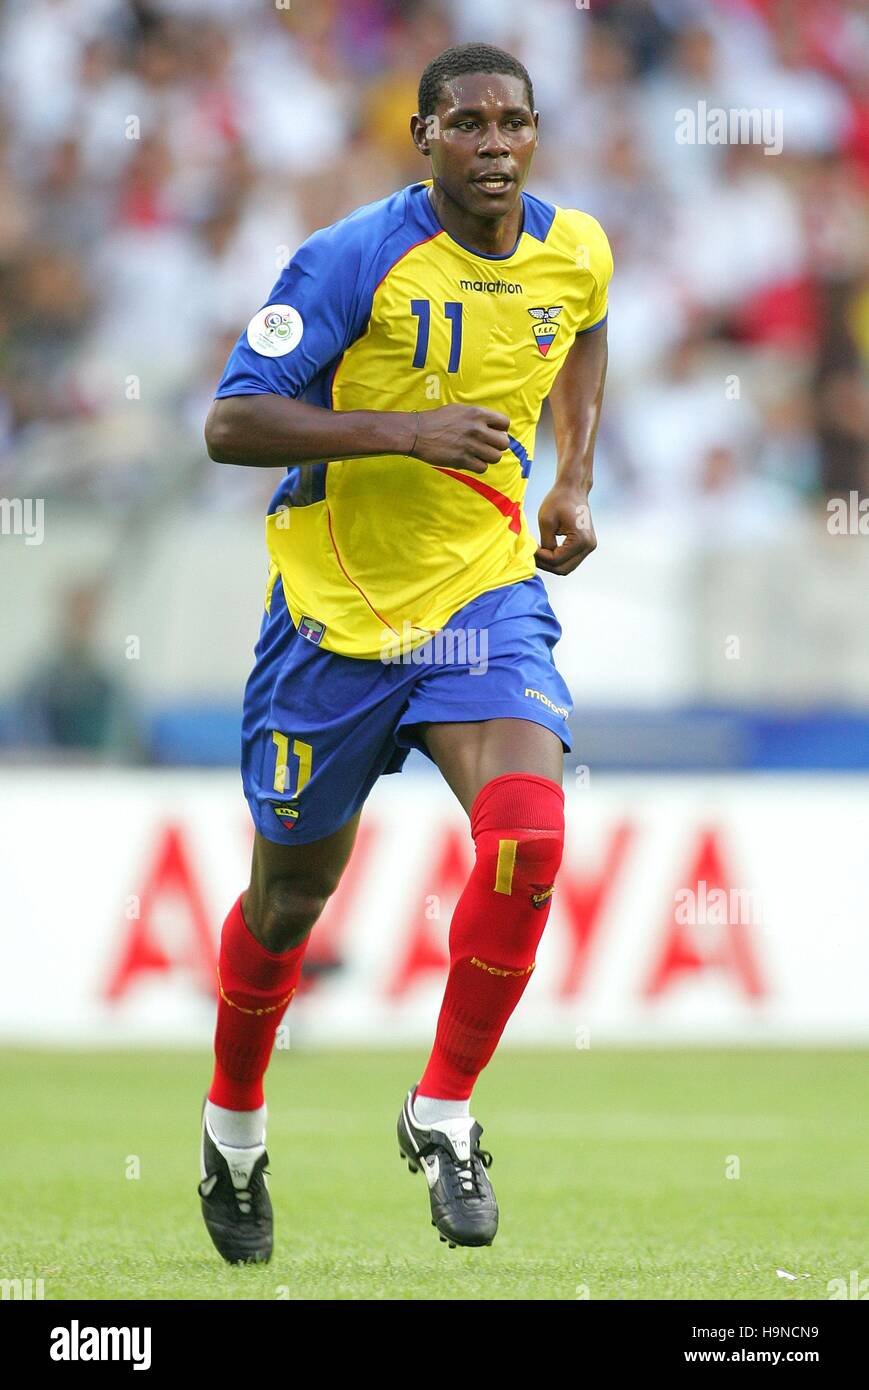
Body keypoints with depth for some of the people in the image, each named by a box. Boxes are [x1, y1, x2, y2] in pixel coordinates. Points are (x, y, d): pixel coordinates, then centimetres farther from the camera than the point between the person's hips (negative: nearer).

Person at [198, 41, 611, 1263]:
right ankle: (234, 1125, 37)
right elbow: (231, 423, -21)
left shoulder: (575, 252, -2)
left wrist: (575, 479, 11)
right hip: (337, 606, -2)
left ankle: (443, 1115, -5)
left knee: (528, 839, -22)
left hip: (486, 592, 3)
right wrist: (407, 430, -30)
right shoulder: (356, 259, -17)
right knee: (291, 895, 10)